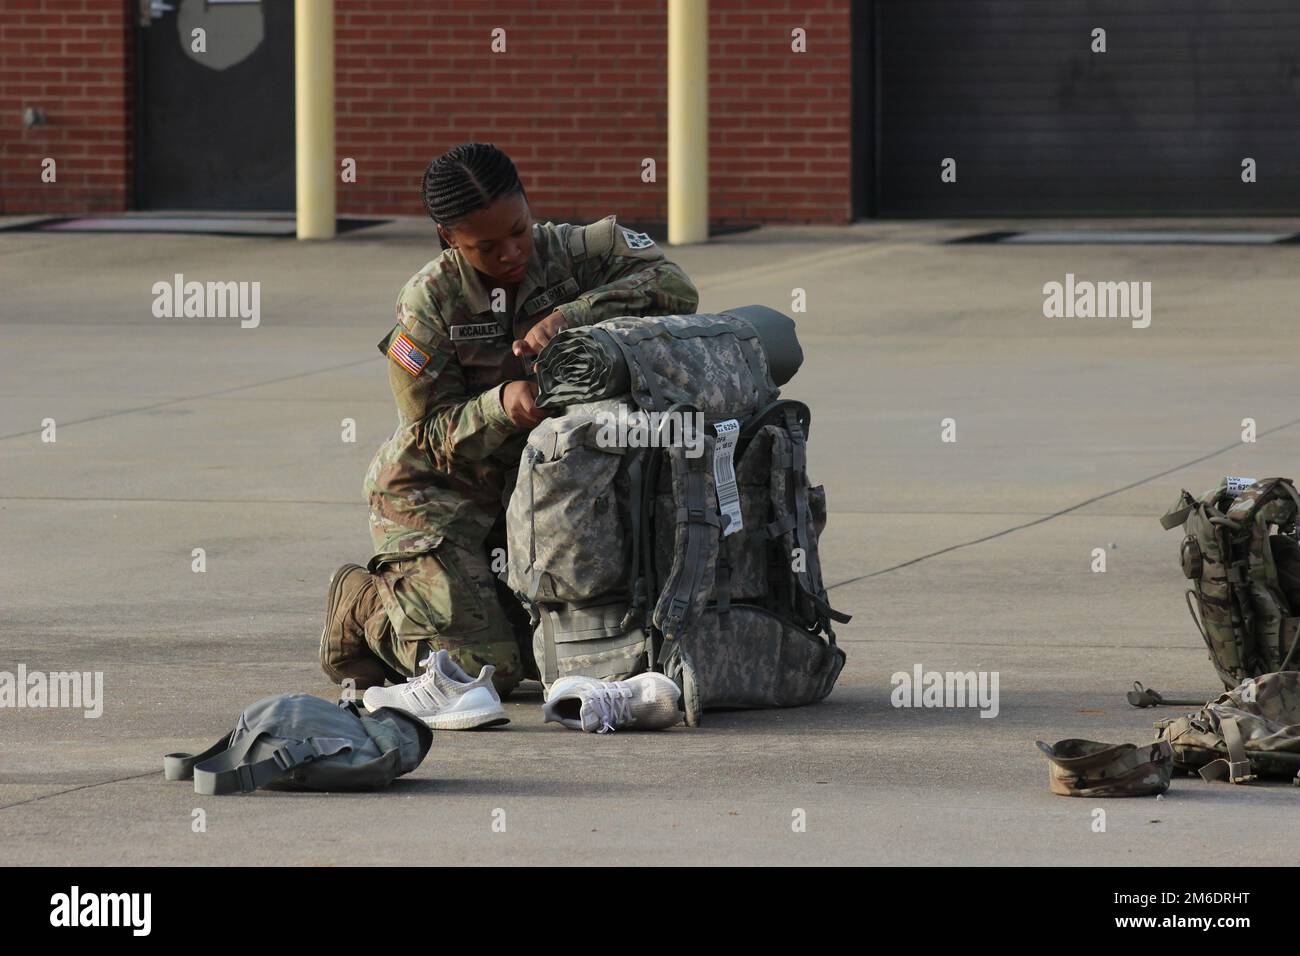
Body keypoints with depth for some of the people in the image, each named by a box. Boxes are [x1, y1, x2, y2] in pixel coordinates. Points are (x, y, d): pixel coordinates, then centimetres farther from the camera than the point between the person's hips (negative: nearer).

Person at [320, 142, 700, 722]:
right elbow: (434, 435, -15)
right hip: (435, 494, -5)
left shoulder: (571, 253, -11)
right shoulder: (427, 302, -18)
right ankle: (363, 606, 15)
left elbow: (674, 288, -24)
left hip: (529, 488, 5)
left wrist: (572, 315, -36)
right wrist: (502, 406, -36)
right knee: (484, 667, -14)